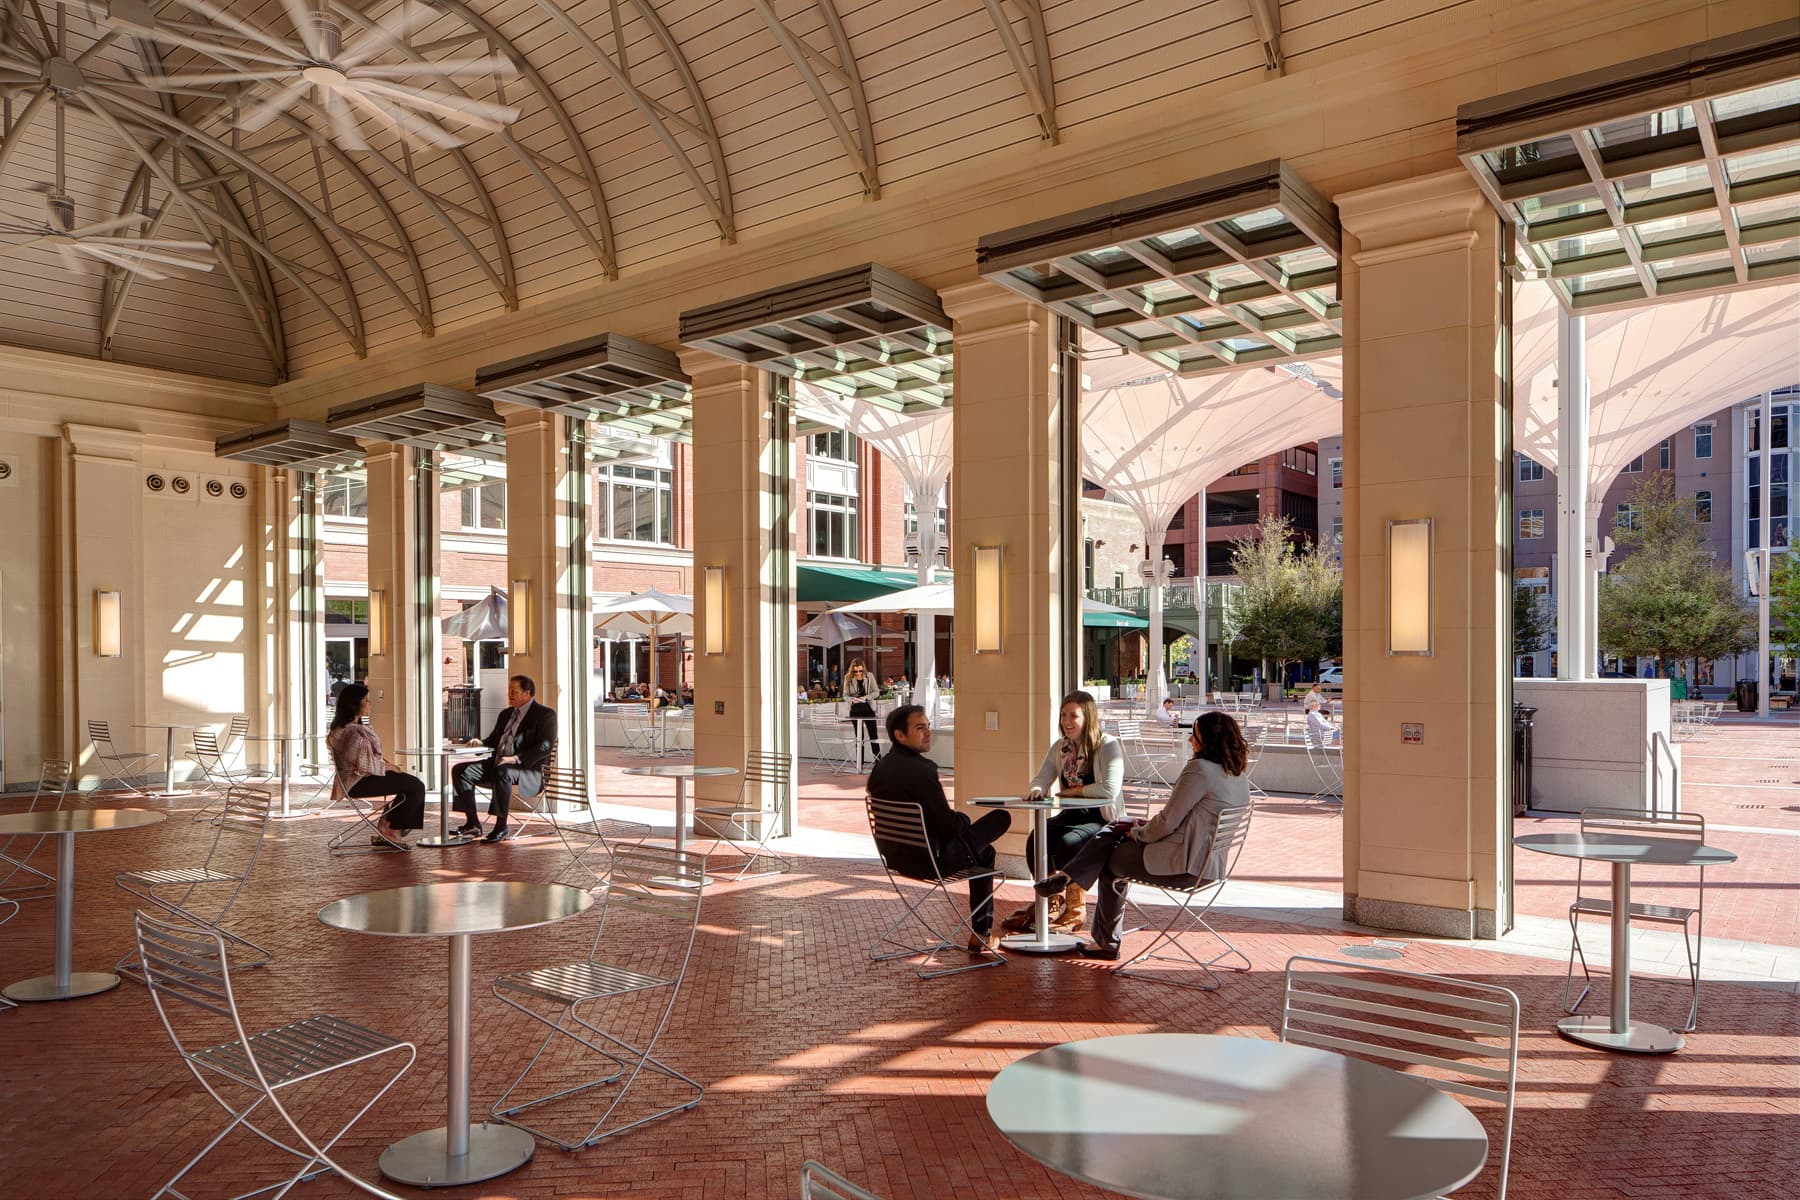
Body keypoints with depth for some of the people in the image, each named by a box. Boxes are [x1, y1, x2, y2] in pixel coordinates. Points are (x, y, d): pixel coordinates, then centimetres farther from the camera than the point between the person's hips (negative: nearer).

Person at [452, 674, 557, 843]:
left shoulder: (545, 715, -5)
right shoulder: (506, 714, 21)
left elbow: (545, 747, -17)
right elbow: (494, 739, 29)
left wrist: (516, 758, -27)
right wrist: (481, 743, 4)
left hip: (530, 771, -9)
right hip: (497, 764, 9)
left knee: (502, 773, -39)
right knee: (461, 770, -7)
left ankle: (501, 826, -30)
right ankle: (472, 823, -6)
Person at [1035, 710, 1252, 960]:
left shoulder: (1199, 769, -22)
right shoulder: (1238, 776, 7)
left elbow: (1168, 822, -20)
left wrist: (1138, 833, 0)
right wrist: (1143, 828, 11)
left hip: (1183, 867, -9)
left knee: (1112, 862, 15)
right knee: (1115, 829, 17)